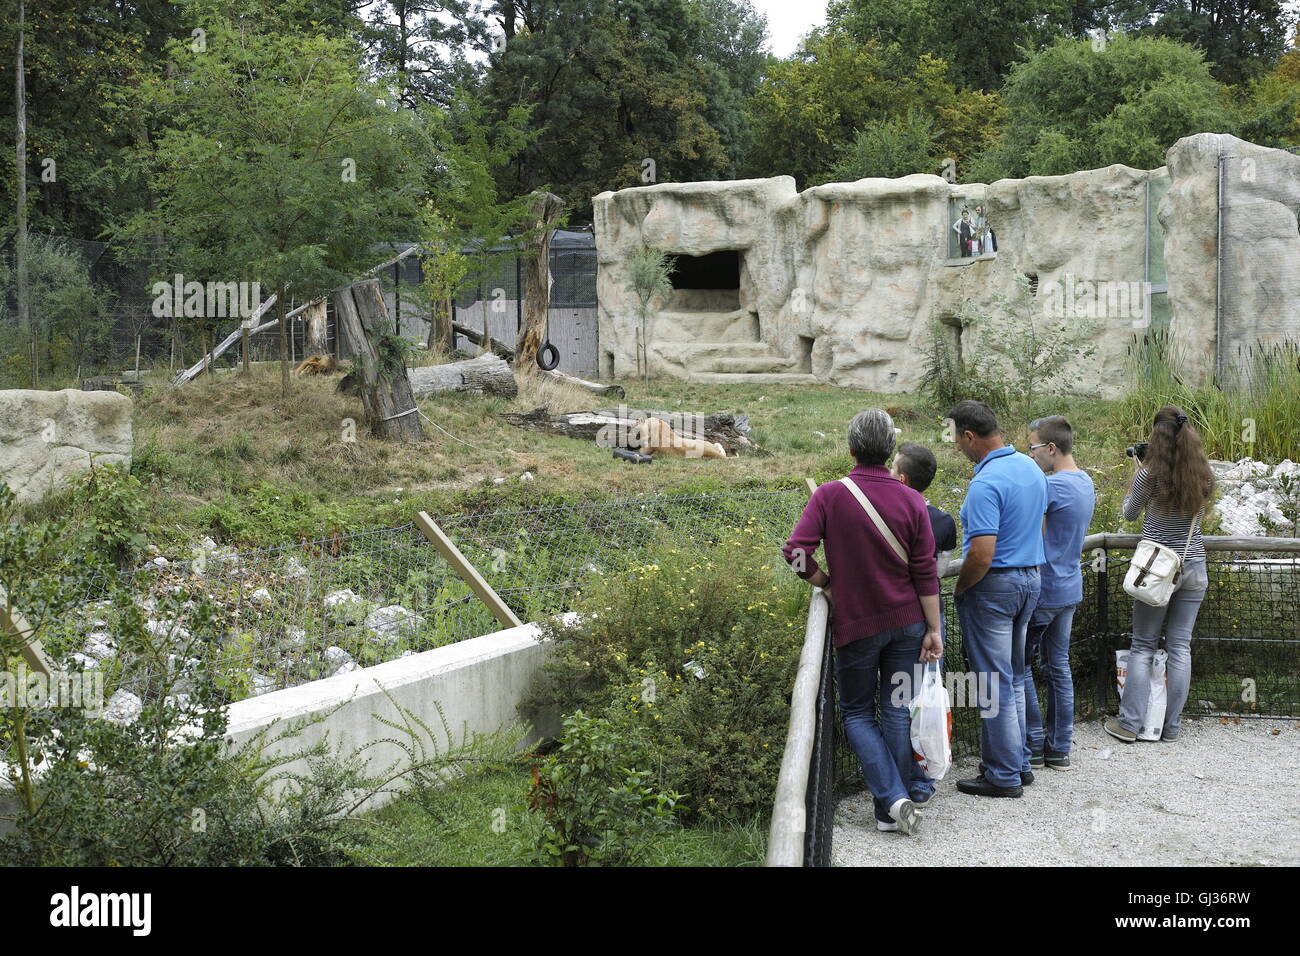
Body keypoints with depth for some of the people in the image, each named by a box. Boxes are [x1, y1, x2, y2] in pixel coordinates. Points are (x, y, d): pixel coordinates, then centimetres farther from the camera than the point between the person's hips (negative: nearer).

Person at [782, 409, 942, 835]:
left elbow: (795, 551, -18)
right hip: (906, 621, 2)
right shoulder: (911, 501, -5)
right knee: (897, 713, 11)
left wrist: (826, 583, 0)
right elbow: (925, 572, -4)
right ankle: (891, 814, 16)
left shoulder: (829, 496, -11)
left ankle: (893, 799, -5)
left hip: (855, 624, -2)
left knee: (858, 714, 11)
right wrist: (934, 630, 2)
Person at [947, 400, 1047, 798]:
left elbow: (981, 556, -27)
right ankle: (1019, 763, 26)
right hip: (1030, 579, 9)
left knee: (994, 685, -1)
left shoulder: (985, 484, -23)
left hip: (993, 586, -9)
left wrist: (959, 590, -10)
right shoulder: (1031, 468, 7)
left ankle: (1004, 776, 6)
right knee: (1014, 678, 18)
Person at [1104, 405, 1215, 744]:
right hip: (1193, 567, 3)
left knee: (1143, 646, 5)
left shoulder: (1150, 475, -13)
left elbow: (1129, 514, 3)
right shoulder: (1203, 475, -1)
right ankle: (1172, 727, 11)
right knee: (1180, 647, 8)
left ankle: (1129, 724, 6)